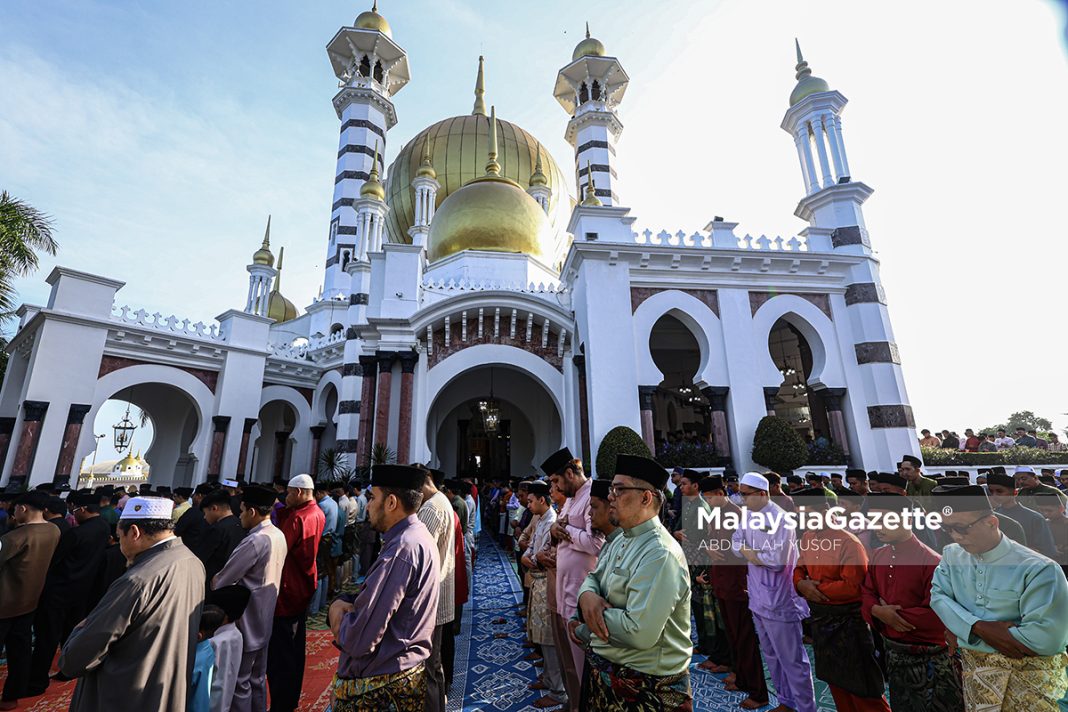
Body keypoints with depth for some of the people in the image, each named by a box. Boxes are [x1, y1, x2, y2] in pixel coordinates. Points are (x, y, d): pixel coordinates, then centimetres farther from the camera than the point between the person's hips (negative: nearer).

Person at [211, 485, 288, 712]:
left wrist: (212, 582, 3)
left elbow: (222, 579, -18)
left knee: (240, 681, 8)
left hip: (247, 621, -9)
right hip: (263, 619, 9)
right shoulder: (279, 536, 3)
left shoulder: (255, 541, -26)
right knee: (258, 677, 20)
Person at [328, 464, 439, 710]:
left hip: (379, 689, -9)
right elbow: (376, 600, 9)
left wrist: (339, 612, -8)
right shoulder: (418, 535, 5)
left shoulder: (401, 549, -28)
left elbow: (359, 641, -28)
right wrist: (343, 604, -9)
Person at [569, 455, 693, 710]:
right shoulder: (624, 541, 5)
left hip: (646, 691, -8)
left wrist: (582, 626, -18)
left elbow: (640, 632, -32)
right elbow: (593, 577, 9)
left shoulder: (660, 554, -27)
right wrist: (587, 596, -15)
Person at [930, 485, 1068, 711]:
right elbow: (938, 596, -5)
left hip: (1027, 675, -4)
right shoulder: (951, 555, -3)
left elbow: (1047, 637, -21)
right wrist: (979, 628, -20)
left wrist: (971, 632, -16)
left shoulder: (1038, 569, -20)